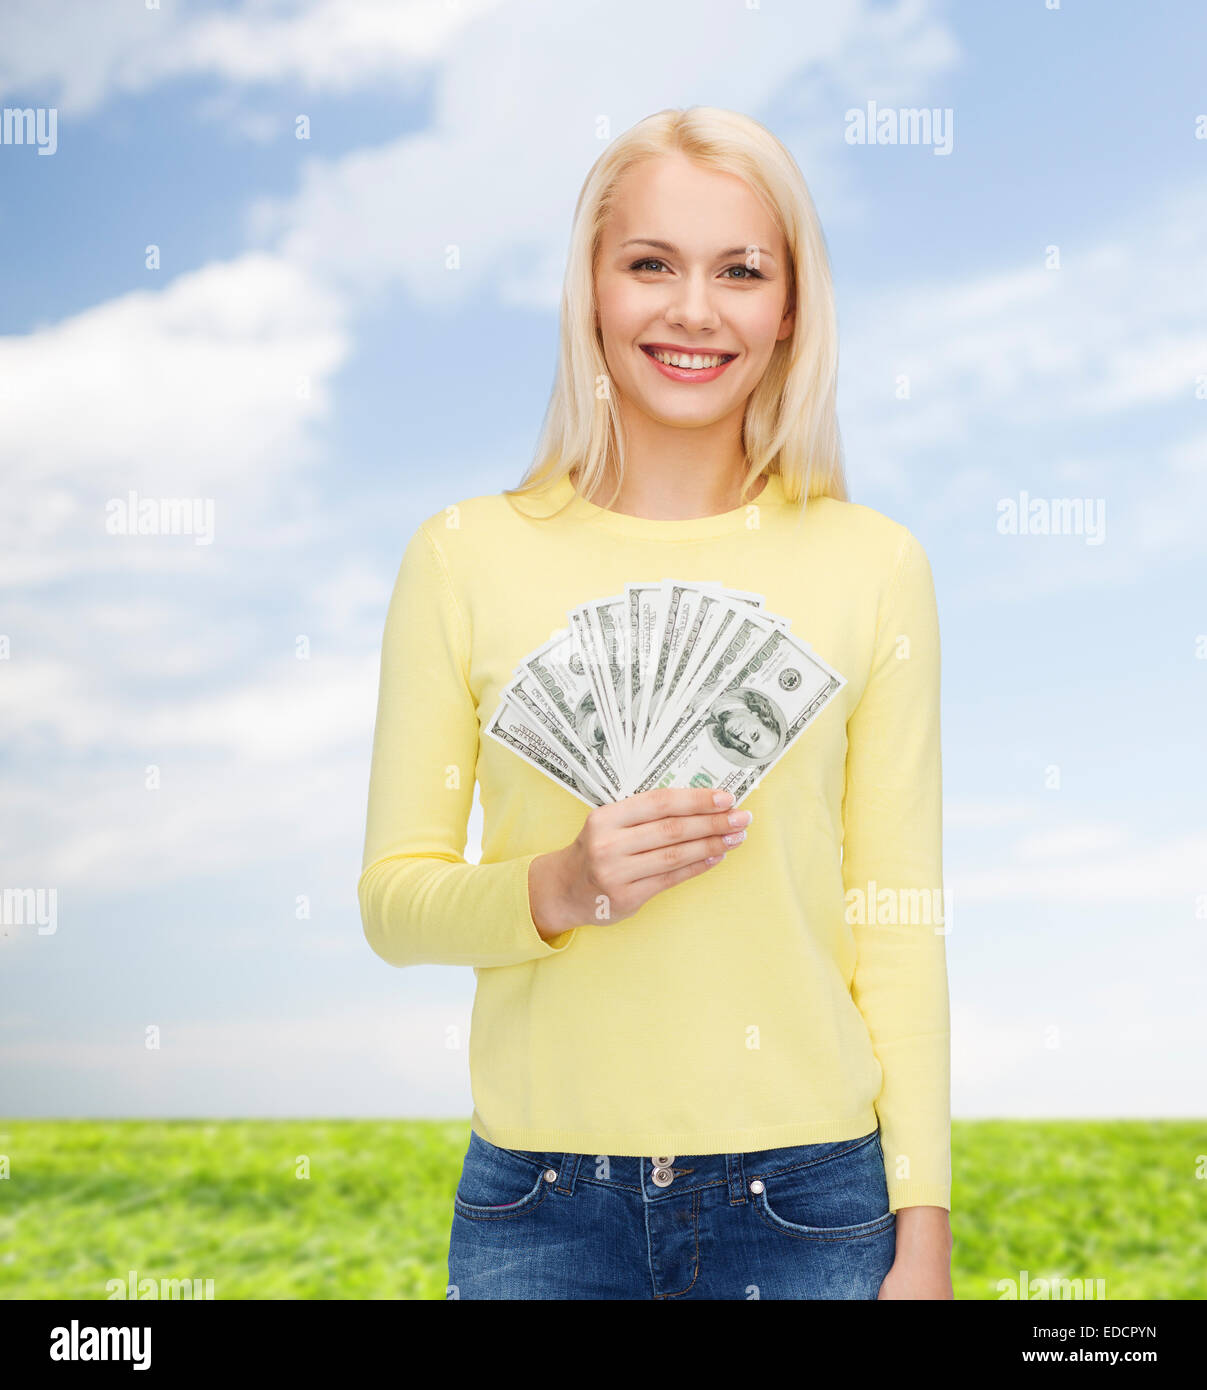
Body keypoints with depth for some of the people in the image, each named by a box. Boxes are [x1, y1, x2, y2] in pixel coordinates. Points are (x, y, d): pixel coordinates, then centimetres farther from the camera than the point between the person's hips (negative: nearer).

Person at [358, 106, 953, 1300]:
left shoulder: (874, 566, -1)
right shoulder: (466, 556, -1)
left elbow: (900, 918, 1)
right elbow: (392, 899, 2)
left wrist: (923, 1226, -1)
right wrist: (558, 889, -17)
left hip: (806, 1199, 0)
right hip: (540, 1204, 1)